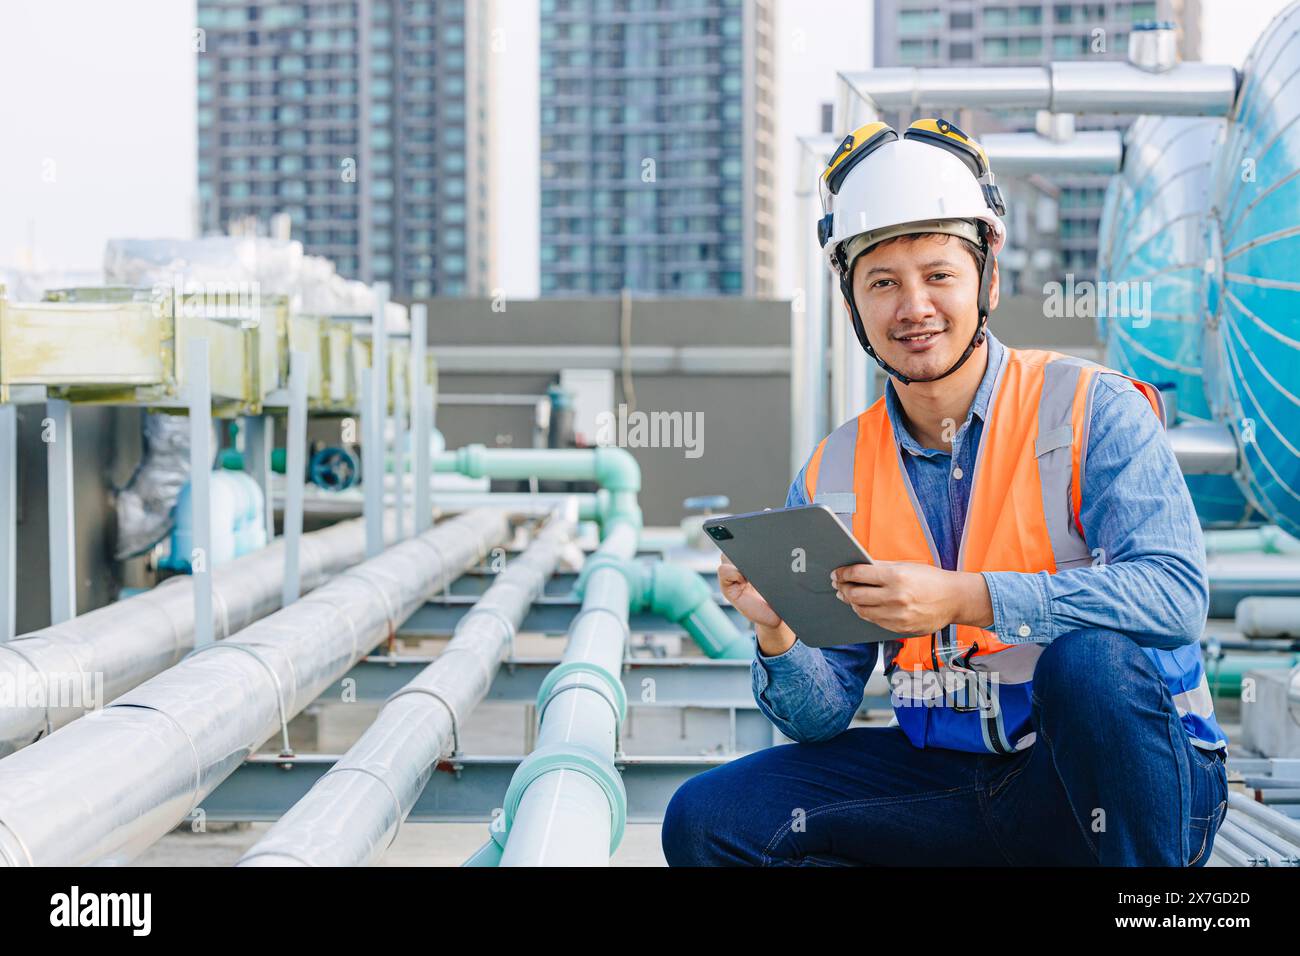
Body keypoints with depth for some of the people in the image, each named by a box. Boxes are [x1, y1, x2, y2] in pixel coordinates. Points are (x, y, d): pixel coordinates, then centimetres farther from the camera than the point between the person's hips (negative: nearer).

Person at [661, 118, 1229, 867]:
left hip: (1133, 776, -4)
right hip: (950, 780, 4)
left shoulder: (1092, 410, -7)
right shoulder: (832, 476, 5)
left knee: (1089, 657, -36)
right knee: (707, 821, -10)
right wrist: (777, 637, -18)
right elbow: (823, 715, 6)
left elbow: (1174, 592, -24)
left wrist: (963, 598, -32)